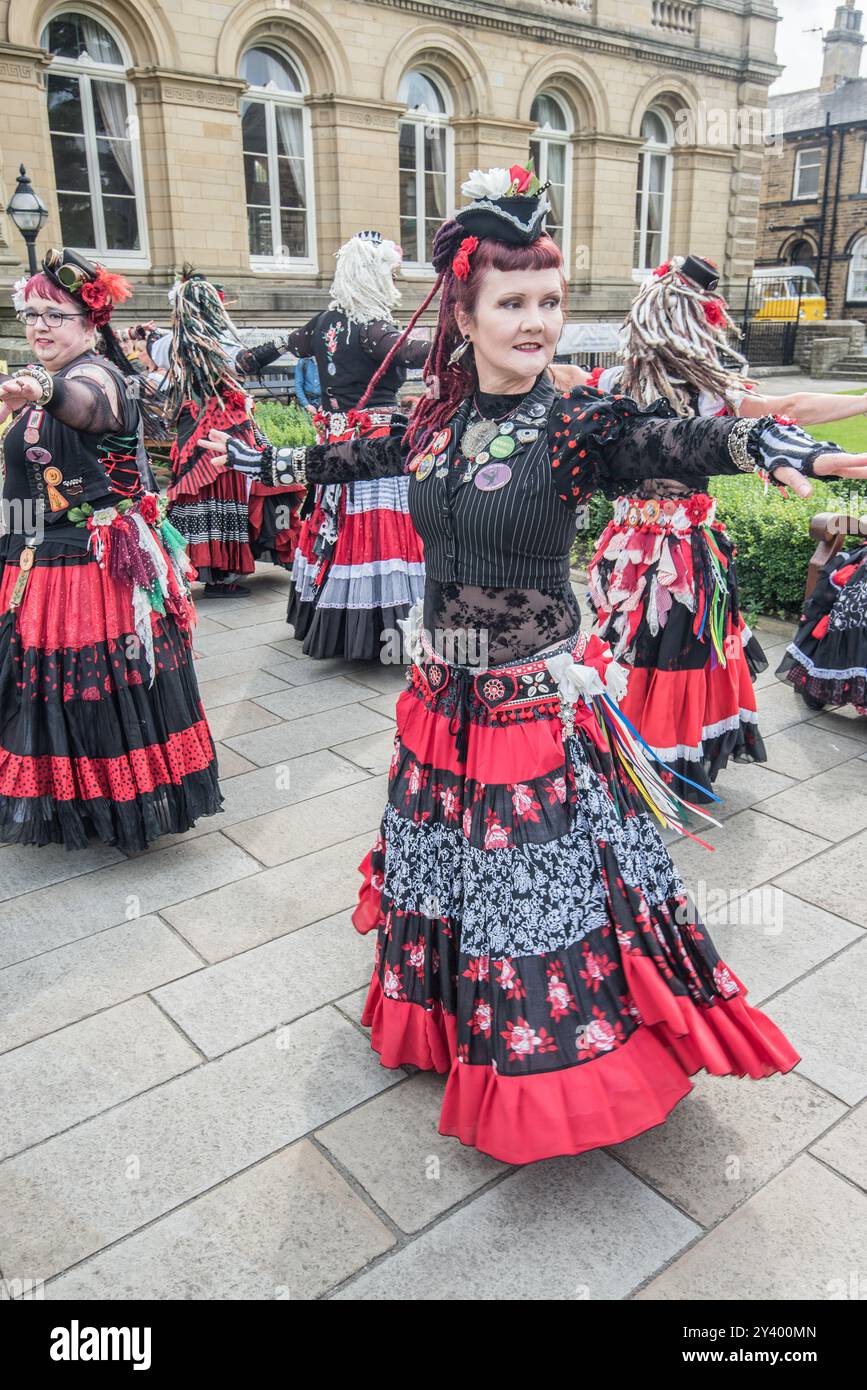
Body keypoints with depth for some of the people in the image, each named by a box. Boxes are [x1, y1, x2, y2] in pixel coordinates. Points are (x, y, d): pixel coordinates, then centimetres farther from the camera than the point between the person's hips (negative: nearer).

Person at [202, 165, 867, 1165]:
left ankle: (561, 1069, 33)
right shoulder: (438, 420, 0)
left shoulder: (578, 425, -14)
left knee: (545, 880, 7)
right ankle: (446, 1020, 50)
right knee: (446, 865, 22)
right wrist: (257, 458, 30)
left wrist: (770, 444, -55)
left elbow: (675, 441, -34)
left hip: (538, 706, -5)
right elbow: (356, 456, 18)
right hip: (442, 698, 5)